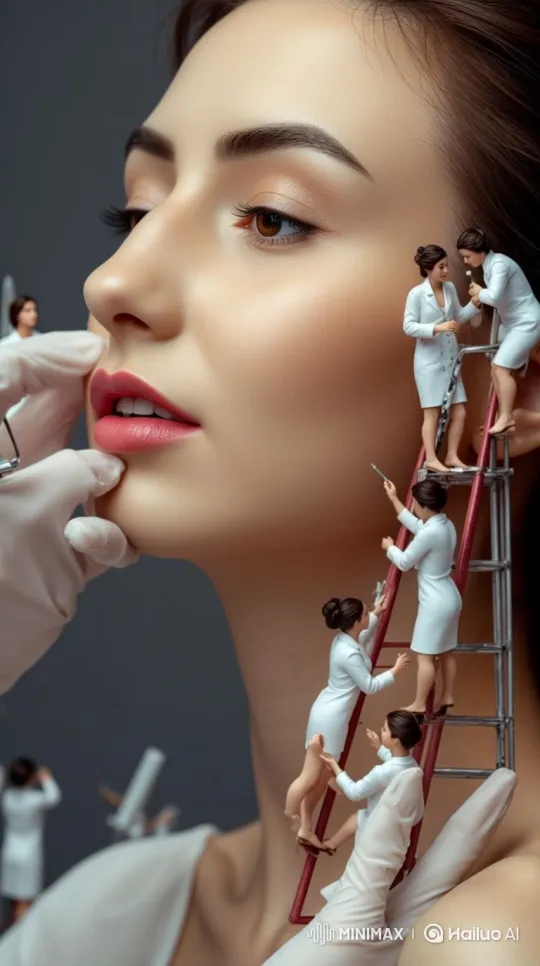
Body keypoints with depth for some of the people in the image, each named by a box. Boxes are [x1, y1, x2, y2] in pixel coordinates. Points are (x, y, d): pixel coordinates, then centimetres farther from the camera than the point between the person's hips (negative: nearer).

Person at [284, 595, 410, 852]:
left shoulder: (346, 639, 2)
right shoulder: (349, 654, -26)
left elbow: (364, 648, 26)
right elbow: (370, 686, -15)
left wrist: (376, 616, 22)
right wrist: (395, 671, -4)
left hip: (330, 712, 10)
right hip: (330, 716, -10)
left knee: (323, 776, 15)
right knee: (310, 776, -1)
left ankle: (305, 829, 22)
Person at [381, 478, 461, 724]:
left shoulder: (430, 533, -25)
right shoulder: (446, 525, 3)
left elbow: (404, 562, -14)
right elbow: (416, 526, 23)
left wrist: (389, 547, 7)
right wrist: (394, 499, 25)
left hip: (435, 602, -10)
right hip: (449, 597, 10)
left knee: (425, 655, 0)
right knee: (446, 651, 18)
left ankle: (419, 706, 7)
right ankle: (447, 698, 28)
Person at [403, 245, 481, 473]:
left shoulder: (450, 288, 5)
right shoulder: (416, 294, -12)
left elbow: (459, 317, 16)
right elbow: (408, 326, -14)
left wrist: (475, 304, 0)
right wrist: (436, 328, -24)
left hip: (450, 358, 6)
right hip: (429, 360, -6)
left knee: (459, 411, 5)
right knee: (433, 412, -3)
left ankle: (452, 456, 15)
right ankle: (431, 459, 3)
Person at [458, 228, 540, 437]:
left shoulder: (499, 264, -21)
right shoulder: (488, 266, 8)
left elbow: (494, 297, -32)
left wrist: (479, 293, -14)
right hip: (511, 323, 10)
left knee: (502, 367, -16)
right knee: (497, 367, 6)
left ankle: (506, 418, -11)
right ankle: (505, 417, 10)